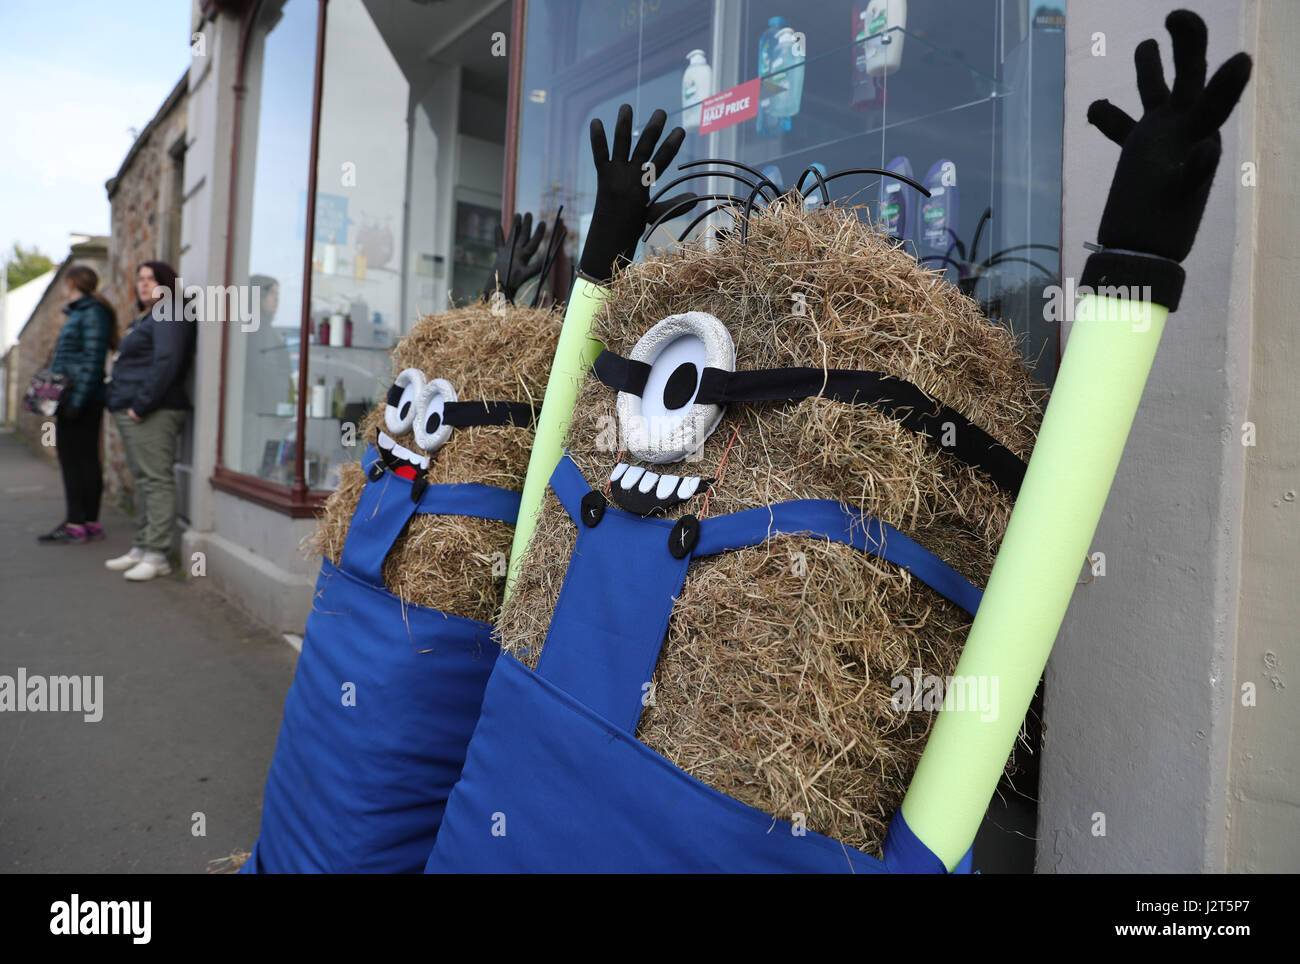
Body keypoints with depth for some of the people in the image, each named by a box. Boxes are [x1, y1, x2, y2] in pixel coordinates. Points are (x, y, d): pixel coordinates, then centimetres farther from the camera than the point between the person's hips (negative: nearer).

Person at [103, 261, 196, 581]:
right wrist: (125, 405, 18)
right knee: (143, 481, 13)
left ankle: (156, 556, -8)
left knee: (156, 480, -9)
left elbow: (166, 363, -21)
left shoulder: (168, 316, -9)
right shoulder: (147, 317, 24)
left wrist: (141, 404, -21)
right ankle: (141, 549, 20)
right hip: (132, 413, 11)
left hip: (152, 413, -11)